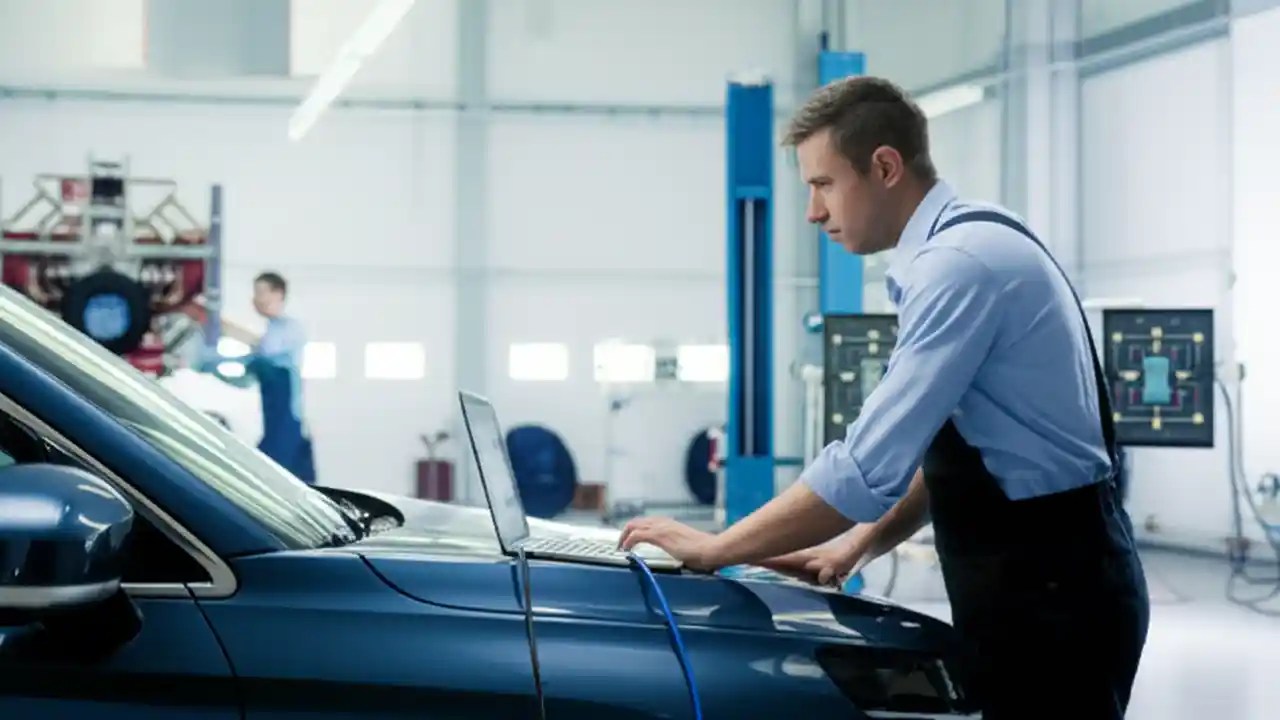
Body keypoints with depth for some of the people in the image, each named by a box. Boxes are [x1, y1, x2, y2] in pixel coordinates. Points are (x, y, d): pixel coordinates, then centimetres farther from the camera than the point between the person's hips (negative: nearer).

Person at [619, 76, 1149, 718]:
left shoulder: (963, 263, -18)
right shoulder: (966, 250, 13)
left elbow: (871, 466, -23)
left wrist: (715, 548, -14)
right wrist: (857, 544, 11)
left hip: (1047, 590, -9)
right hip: (1040, 578, 9)